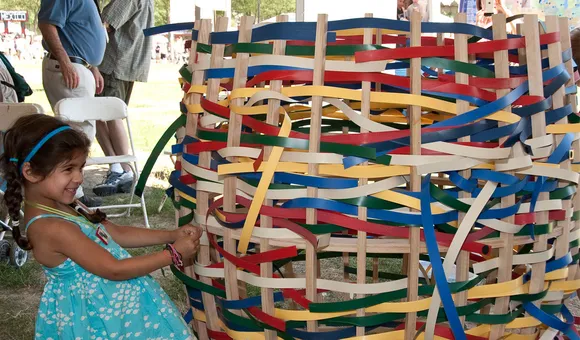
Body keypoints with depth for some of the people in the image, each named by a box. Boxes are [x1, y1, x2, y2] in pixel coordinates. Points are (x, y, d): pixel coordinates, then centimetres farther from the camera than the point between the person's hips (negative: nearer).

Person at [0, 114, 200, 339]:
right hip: (99, 316, -9)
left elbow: (118, 234, 6)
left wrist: (173, 235, -2)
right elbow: (114, 269, -26)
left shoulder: (60, 207, 0)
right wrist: (174, 253, -20)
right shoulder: (52, 228, -28)